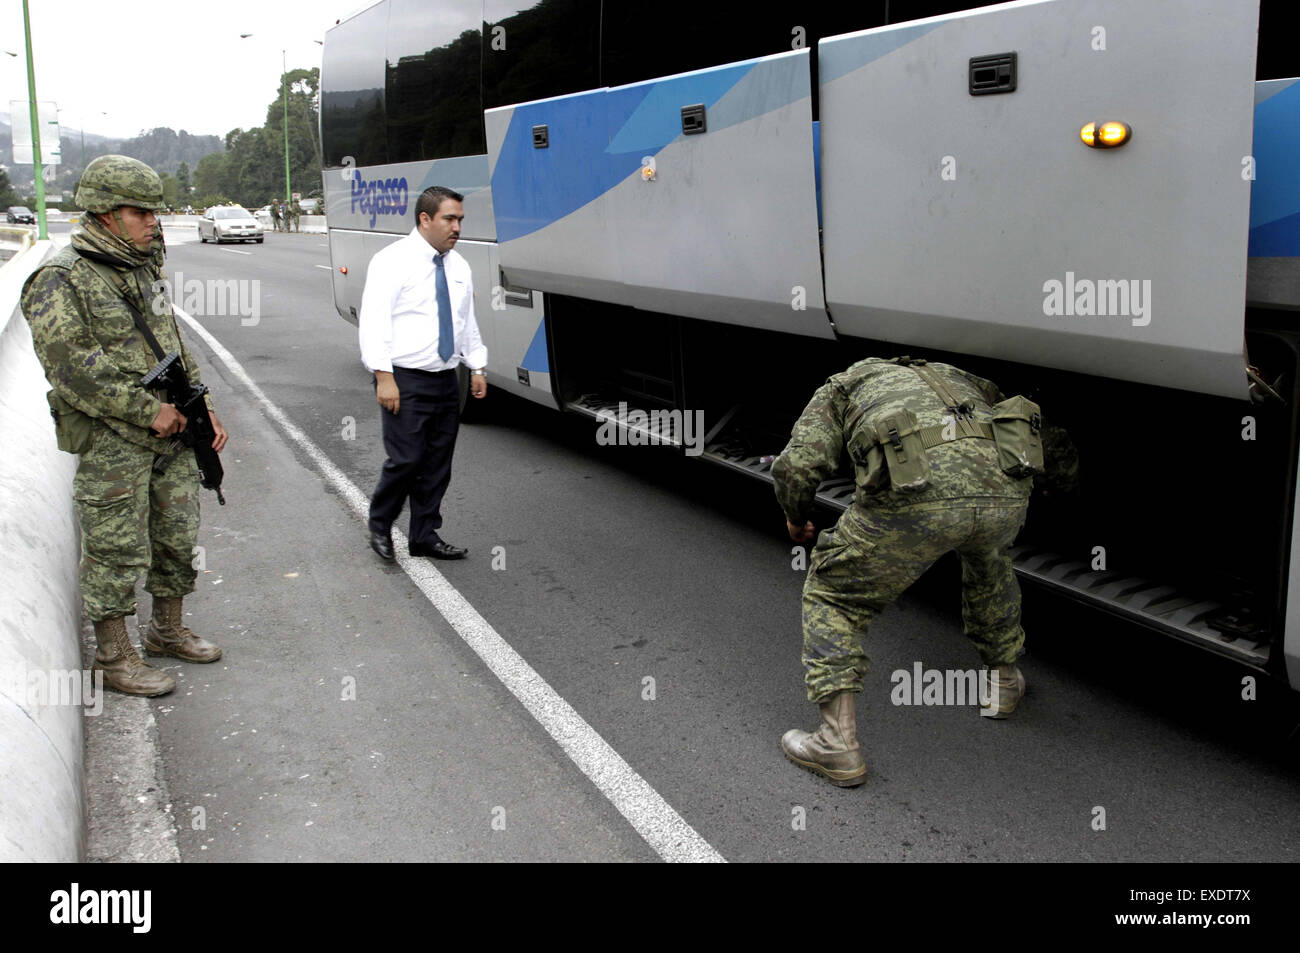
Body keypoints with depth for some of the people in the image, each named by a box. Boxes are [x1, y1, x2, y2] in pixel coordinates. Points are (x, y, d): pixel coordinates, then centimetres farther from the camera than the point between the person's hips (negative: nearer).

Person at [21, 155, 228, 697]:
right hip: (111, 443, -7)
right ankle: (113, 658, 14)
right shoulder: (60, 281, -12)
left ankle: (167, 631, 33)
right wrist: (148, 410, -19)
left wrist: (202, 407, 10)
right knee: (116, 552, 1)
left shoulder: (144, 269, 12)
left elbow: (176, 346, 19)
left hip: (171, 432, 8)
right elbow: (70, 369, -20)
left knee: (178, 538, 15)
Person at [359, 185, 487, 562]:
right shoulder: (393, 260, -8)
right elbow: (374, 320, -14)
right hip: (406, 381, -7)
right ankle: (380, 525, 13)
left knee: (437, 464, 8)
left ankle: (425, 536, 19)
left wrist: (477, 367, 15)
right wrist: (384, 377, -20)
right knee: (406, 460, -10)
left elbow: (467, 321, 22)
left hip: (446, 380, 7)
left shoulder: (458, 266, 13)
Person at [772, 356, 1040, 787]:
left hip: (915, 494, -4)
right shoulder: (959, 379, 41)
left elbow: (797, 465, 12)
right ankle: (1004, 679, 50)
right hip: (1004, 492, 5)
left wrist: (796, 518, 33)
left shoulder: (843, 385, 30)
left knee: (832, 595, 18)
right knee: (989, 558, 40)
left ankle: (839, 743, 9)